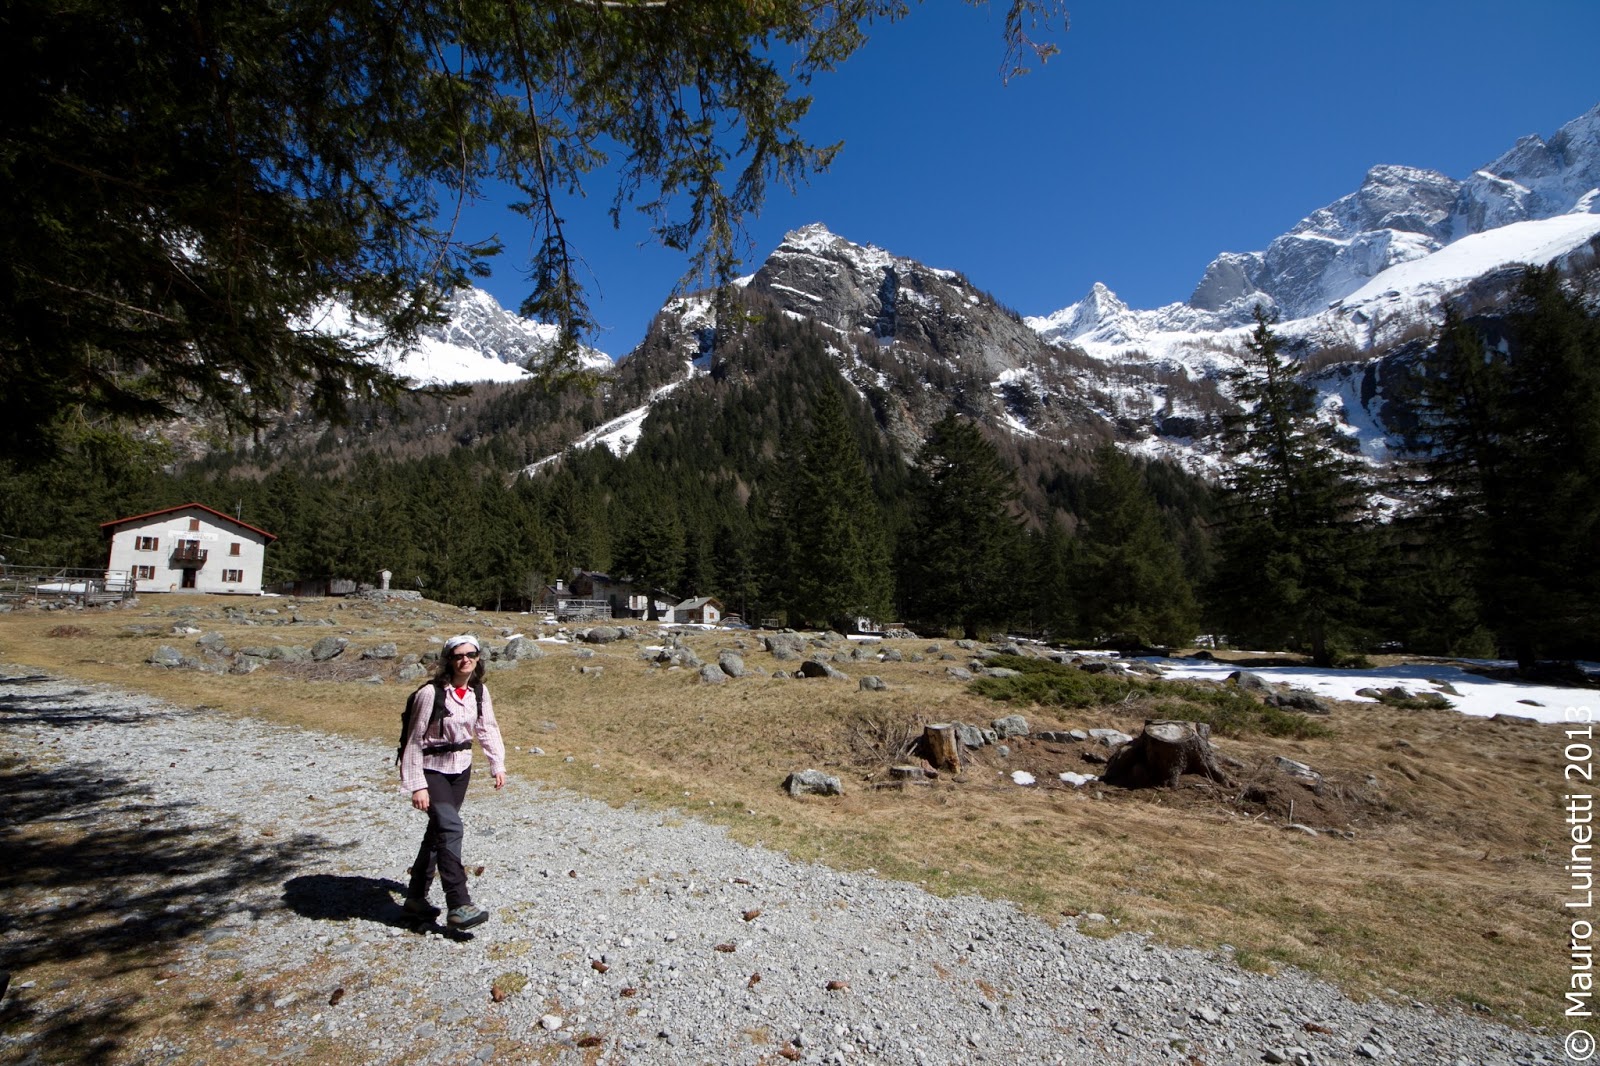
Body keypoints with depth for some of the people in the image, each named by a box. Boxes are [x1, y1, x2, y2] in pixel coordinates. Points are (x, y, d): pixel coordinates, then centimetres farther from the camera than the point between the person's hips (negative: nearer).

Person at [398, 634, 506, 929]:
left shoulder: (479, 691, -1)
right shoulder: (431, 693, -19)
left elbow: (488, 728, 8)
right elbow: (414, 740, -15)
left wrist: (497, 765, 2)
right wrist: (417, 785, -17)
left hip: (461, 769, 6)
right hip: (431, 770, -6)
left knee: (438, 831, 15)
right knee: (451, 827, -18)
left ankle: (416, 896, 32)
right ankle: (458, 905, -13)